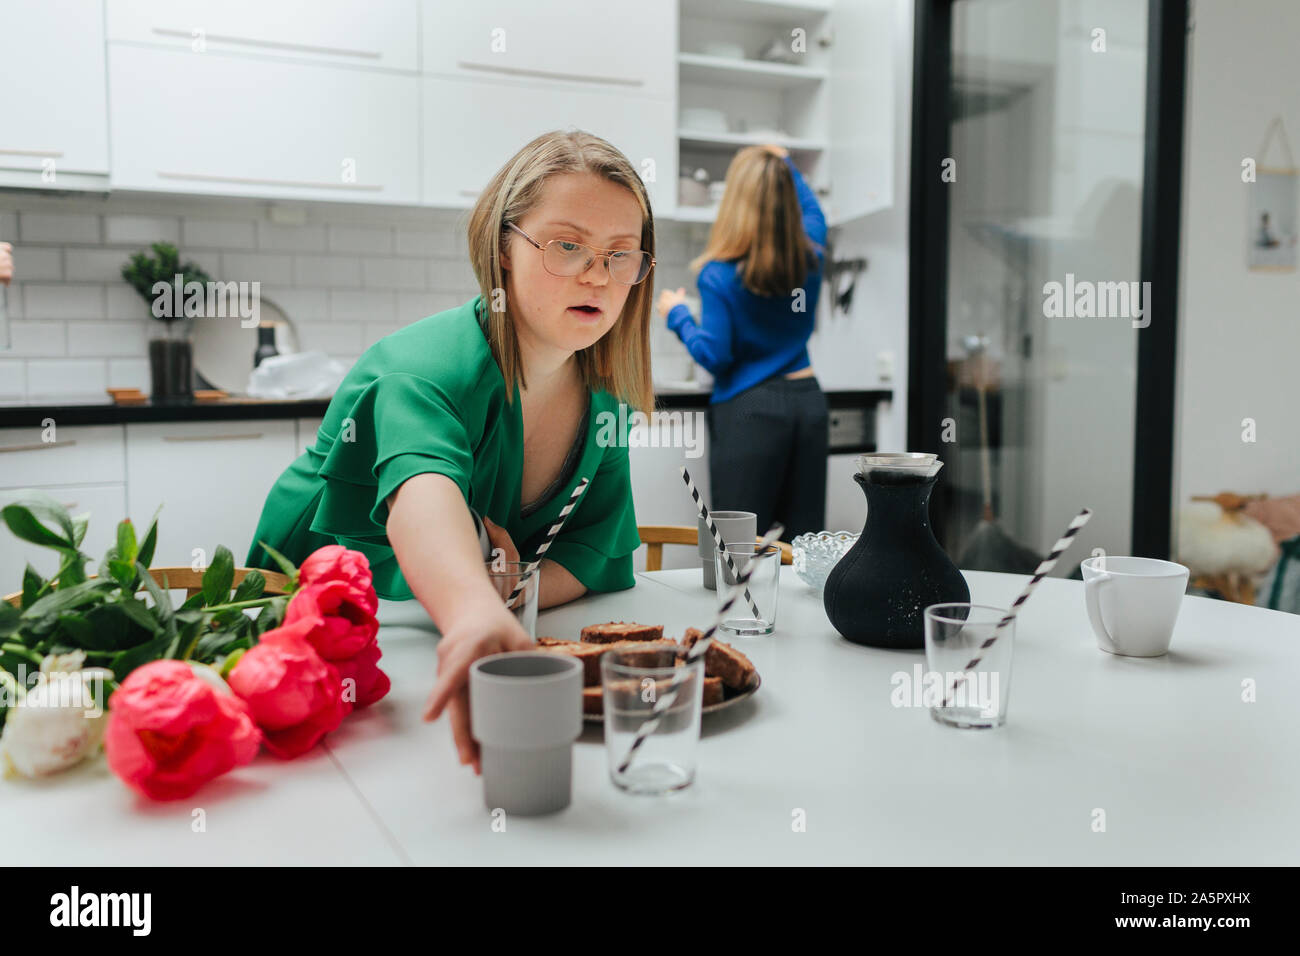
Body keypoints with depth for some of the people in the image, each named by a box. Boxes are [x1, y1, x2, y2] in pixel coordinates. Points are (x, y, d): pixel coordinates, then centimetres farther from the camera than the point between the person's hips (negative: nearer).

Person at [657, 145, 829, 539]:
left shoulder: (720, 273, -11)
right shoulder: (809, 258, 5)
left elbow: (714, 354, -10)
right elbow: (812, 210, 28)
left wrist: (677, 315, 5)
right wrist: (785, 165, 41)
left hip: (749, 410, -5)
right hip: (807, 401, 5)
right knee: (805, 535, 8)